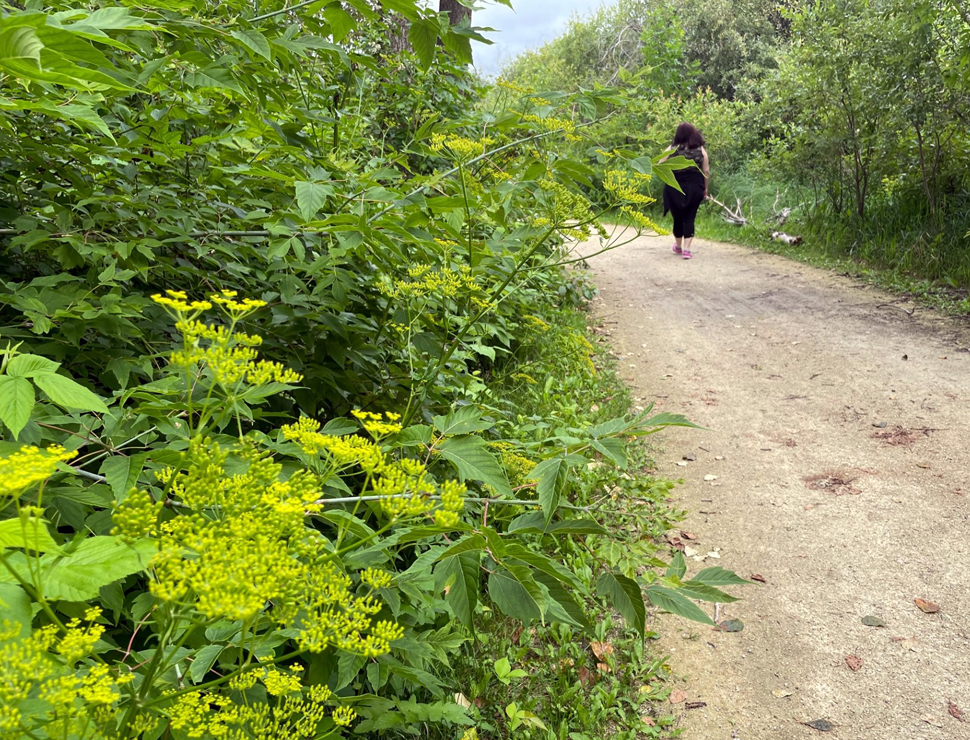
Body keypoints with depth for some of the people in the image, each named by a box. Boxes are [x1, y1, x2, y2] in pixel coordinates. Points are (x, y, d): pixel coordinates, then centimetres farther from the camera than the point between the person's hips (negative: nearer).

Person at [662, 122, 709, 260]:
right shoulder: (701, 150, -1)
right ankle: (686, 249, -7)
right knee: (689, 218, 3)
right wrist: (705, 189, 12)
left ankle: (678, 246, 30)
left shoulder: (672, 149, -5)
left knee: (678, 218, 13)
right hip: (694, 188, 0)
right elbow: (706, 172, 1)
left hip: (675, 189, 0)